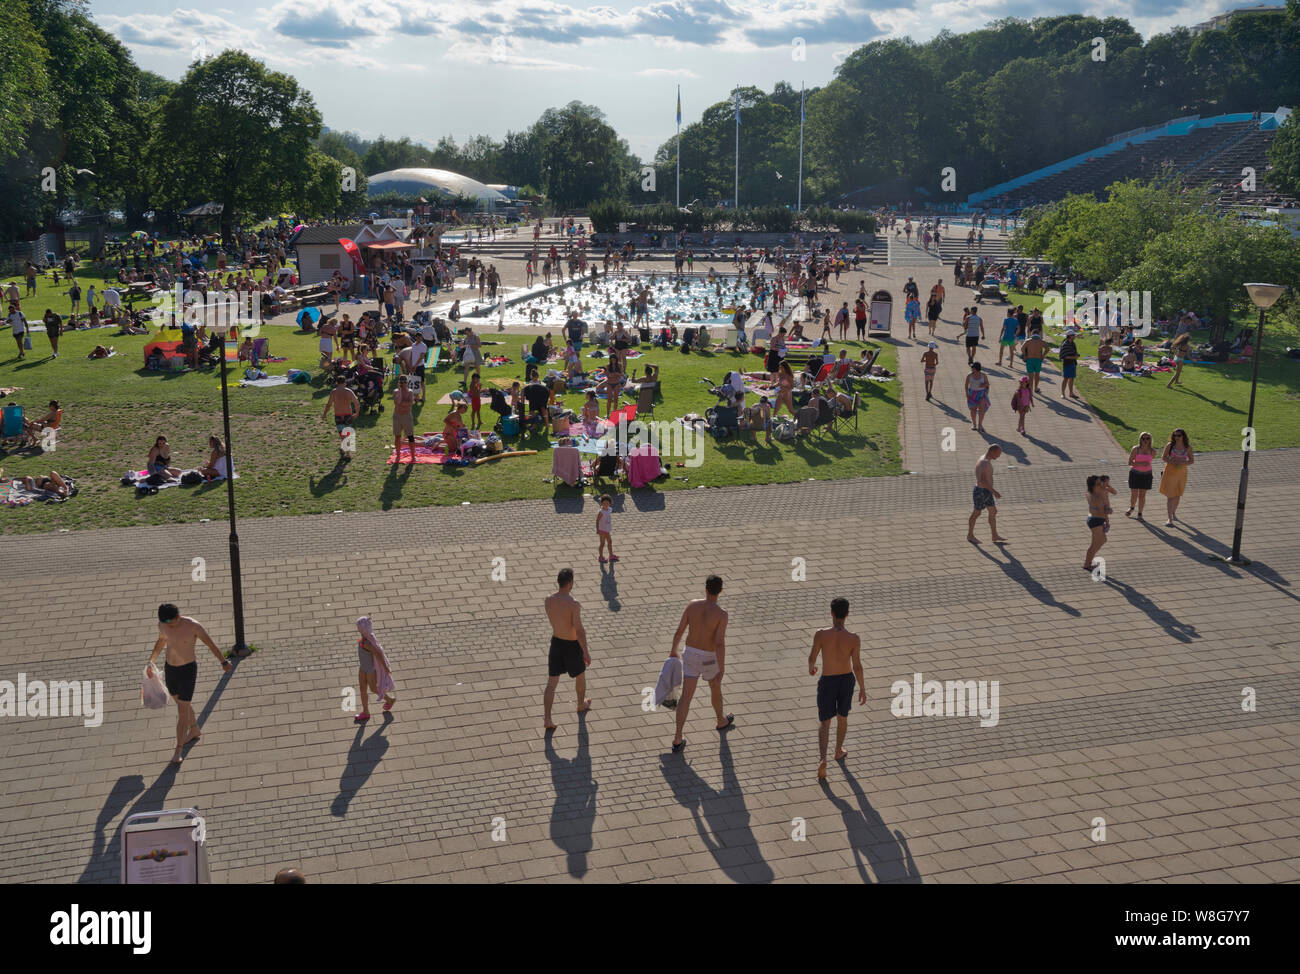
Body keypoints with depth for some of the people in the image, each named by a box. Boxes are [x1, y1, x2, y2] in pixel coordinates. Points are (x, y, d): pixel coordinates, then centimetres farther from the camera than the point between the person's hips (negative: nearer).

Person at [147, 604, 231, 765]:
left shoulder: (193, 626, -21)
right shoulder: (162, 624, -6)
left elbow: (211, 644, -10)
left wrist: (224, 662, -3)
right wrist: (151, 661, 22)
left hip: (187, 671, -6)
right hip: (169, 669, 6)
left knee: (182, 711, -6)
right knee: (183, 703, 24)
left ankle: (178, 751, 1)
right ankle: (195, 731, 47)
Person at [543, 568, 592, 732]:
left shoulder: (548, 600, -9)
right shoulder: (574, 604, -26)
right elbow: (579, 630, -25)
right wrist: (586, 652, -16)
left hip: (555, 643, 4)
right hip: (572, 646, -4)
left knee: (552, 682, 8)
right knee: (580, 675, 25)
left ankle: (547, 720, 3)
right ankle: (582, 705, 48)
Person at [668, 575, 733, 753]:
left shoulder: (693, 605, -10)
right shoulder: (721, 613, -22)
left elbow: (679, 631, -2)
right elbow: (720, 643, -25)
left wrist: (673, 651, 15)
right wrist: (721, 670, -20)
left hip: (690, 654, 3)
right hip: (709, 658, -3)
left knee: (686, 696, 7)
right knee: (716, 689, 26)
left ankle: (677, 739, 3)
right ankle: (722, 721, 53)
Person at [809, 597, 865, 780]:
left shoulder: (821, 634, -20)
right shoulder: (853, 638, -18)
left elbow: (812, 656, -7)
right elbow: (857, 666, -14)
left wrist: (811, 667, 17)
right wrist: (862, 689, -3)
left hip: (827, 681, -1)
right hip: (847, 679, 1)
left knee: (824, 722, 10)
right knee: (842, 717, 25)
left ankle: (823, 760, -9)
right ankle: (838, 751, 43)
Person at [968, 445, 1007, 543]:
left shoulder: (987, 460, 7)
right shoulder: (983, 463, -25)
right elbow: (982, 481, -33)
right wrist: (994, 491, -31)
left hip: (987, 491, 9)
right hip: (981, 492, -9)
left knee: (993, 512, 11)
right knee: (977, 513, 6)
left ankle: (995, 536, 18)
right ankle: (970, 535, 22)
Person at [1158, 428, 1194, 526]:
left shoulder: (1187, 447, -5)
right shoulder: (1170, 445, -9)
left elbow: (1192, 460, 0)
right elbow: (1163, 457, -1)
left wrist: (1182, 463, -18)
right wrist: (1172, 461, -18)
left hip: (1181, 473, 2)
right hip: (1170, 472, -2)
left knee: (1178, 495, 16)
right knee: (1170, 496, -6)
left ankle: (1173, 513, 38)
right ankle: (1170, 519, -4)